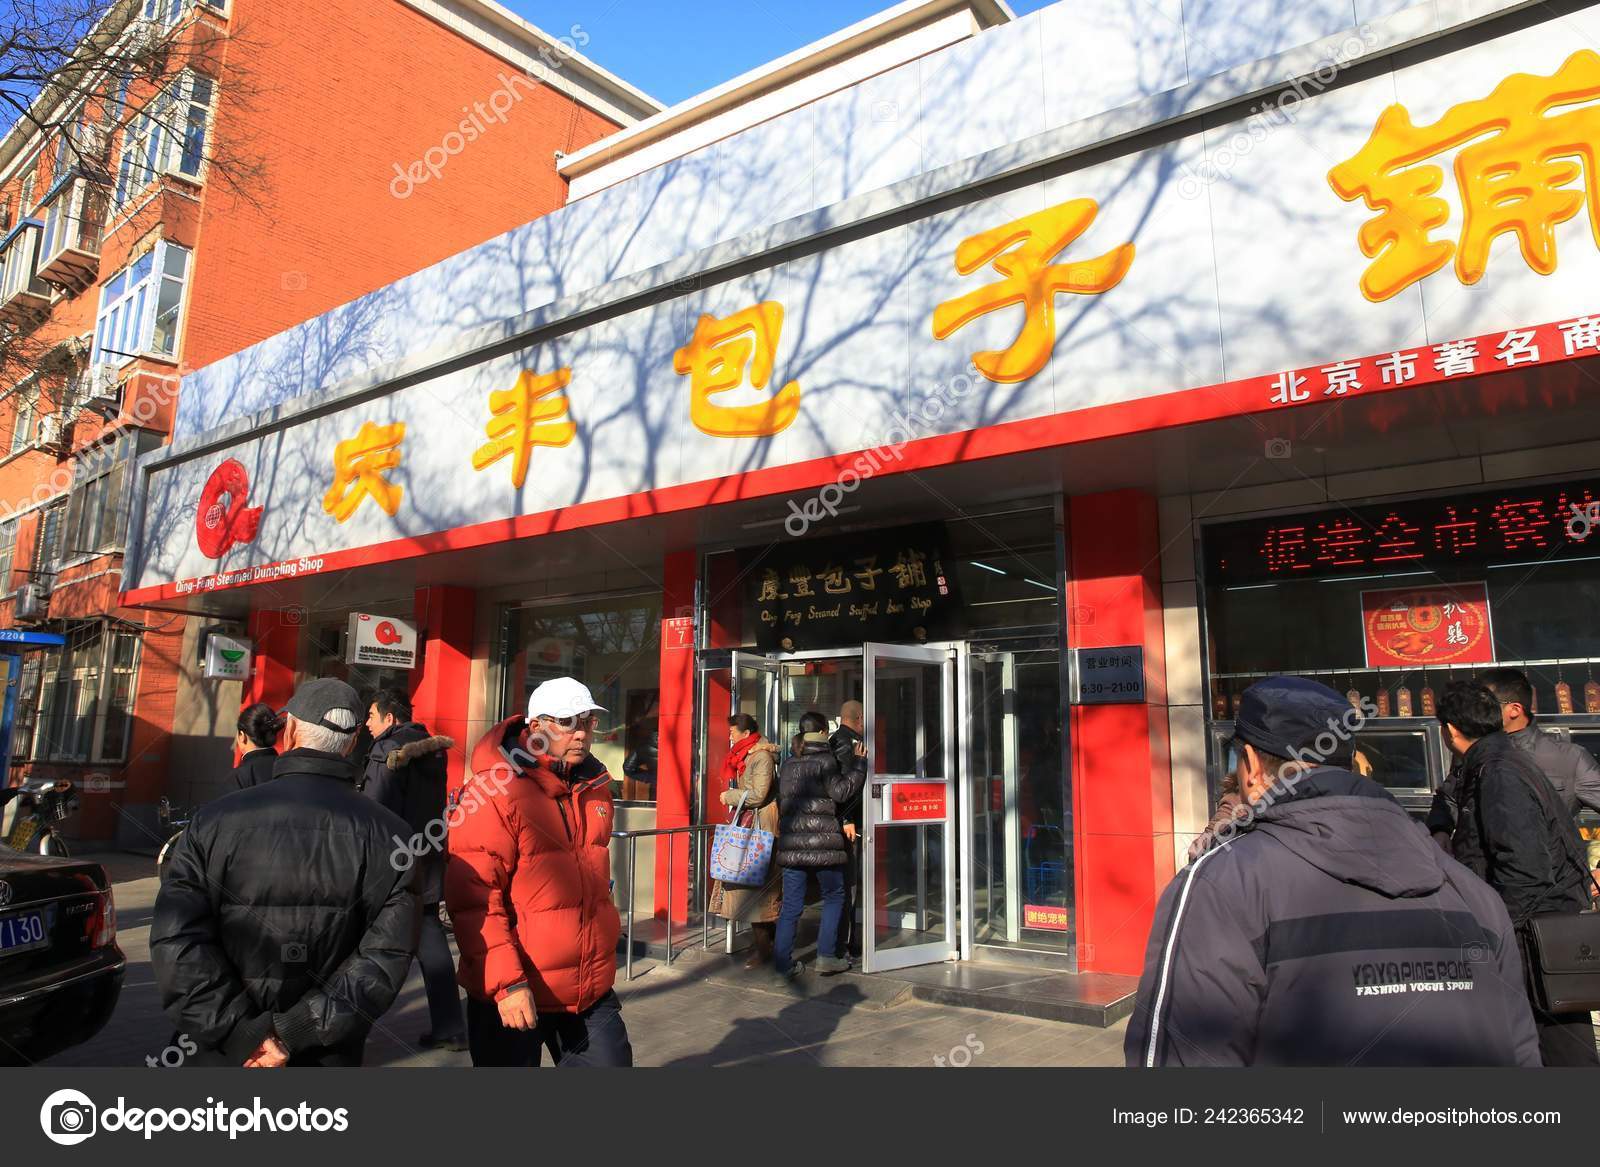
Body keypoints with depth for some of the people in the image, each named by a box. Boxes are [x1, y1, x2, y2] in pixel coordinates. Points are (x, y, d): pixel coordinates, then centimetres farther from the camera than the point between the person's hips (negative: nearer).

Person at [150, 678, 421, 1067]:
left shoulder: (213, 822, -11)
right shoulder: (387, 835, -11)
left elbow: (177, 945, -17)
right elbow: (387, 954, -19)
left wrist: (243, 1036, -15)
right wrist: (295, 1034, -15)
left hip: (224, 1056, 0)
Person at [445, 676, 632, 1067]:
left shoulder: (596, 786, 6)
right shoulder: (495, 791, -16)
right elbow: (474, 900, -20)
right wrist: (506, 982, -23)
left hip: (593, 990, 6)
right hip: (512, 997, -6)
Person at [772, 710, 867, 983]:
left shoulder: (787, 765, 14)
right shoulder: (825, 761, -6)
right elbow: (841, 792, -12)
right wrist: (858, 764, -4)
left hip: (791, 843, 5)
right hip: (821, 842, -5)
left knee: (791, 904, 7)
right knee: (833, 896, 13)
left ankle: (783, 965, 6)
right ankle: (826, 957, 11)